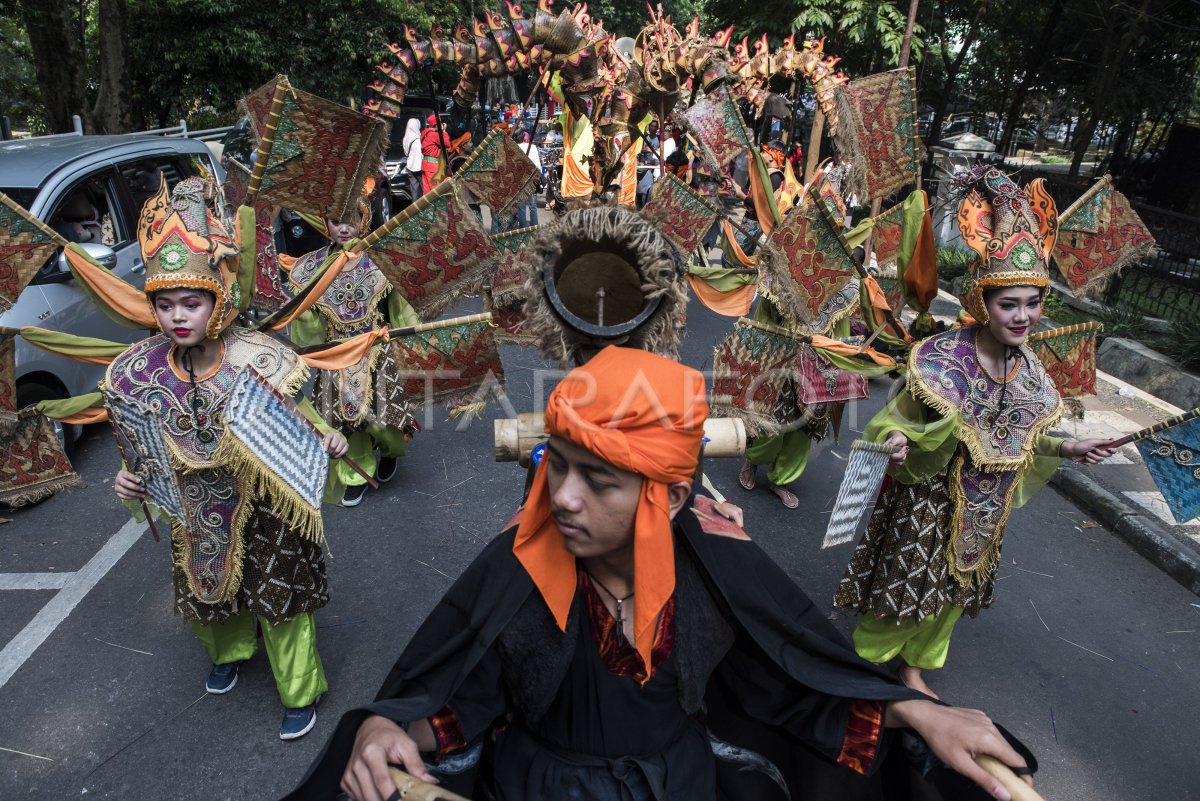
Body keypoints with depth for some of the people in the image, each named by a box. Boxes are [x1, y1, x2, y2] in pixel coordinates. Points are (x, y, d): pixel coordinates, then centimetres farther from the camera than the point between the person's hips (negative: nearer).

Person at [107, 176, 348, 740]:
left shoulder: (261, 359, -23)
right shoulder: (139, 371, -11)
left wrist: (326, 441, -31)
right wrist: (128, 479, -13)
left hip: (264, 510, -4)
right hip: (194, 512, 4)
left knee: (280, 597, 10)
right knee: (205, 589, 26)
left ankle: (300, 692, 34)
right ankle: (229, 652, 60)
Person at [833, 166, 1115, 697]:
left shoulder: (1027, 368, -5)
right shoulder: (940, 359, -25)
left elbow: (1018, 437, 11)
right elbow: (897, 419, -19)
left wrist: (1066, 449, 2)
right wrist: (896, 441, -40)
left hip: (983, 509, 6)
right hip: (926, 500, -6)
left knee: (951, 590, 22)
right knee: (903, 585, 10)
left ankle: (914, 663, 47)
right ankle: (868, 657, 38)